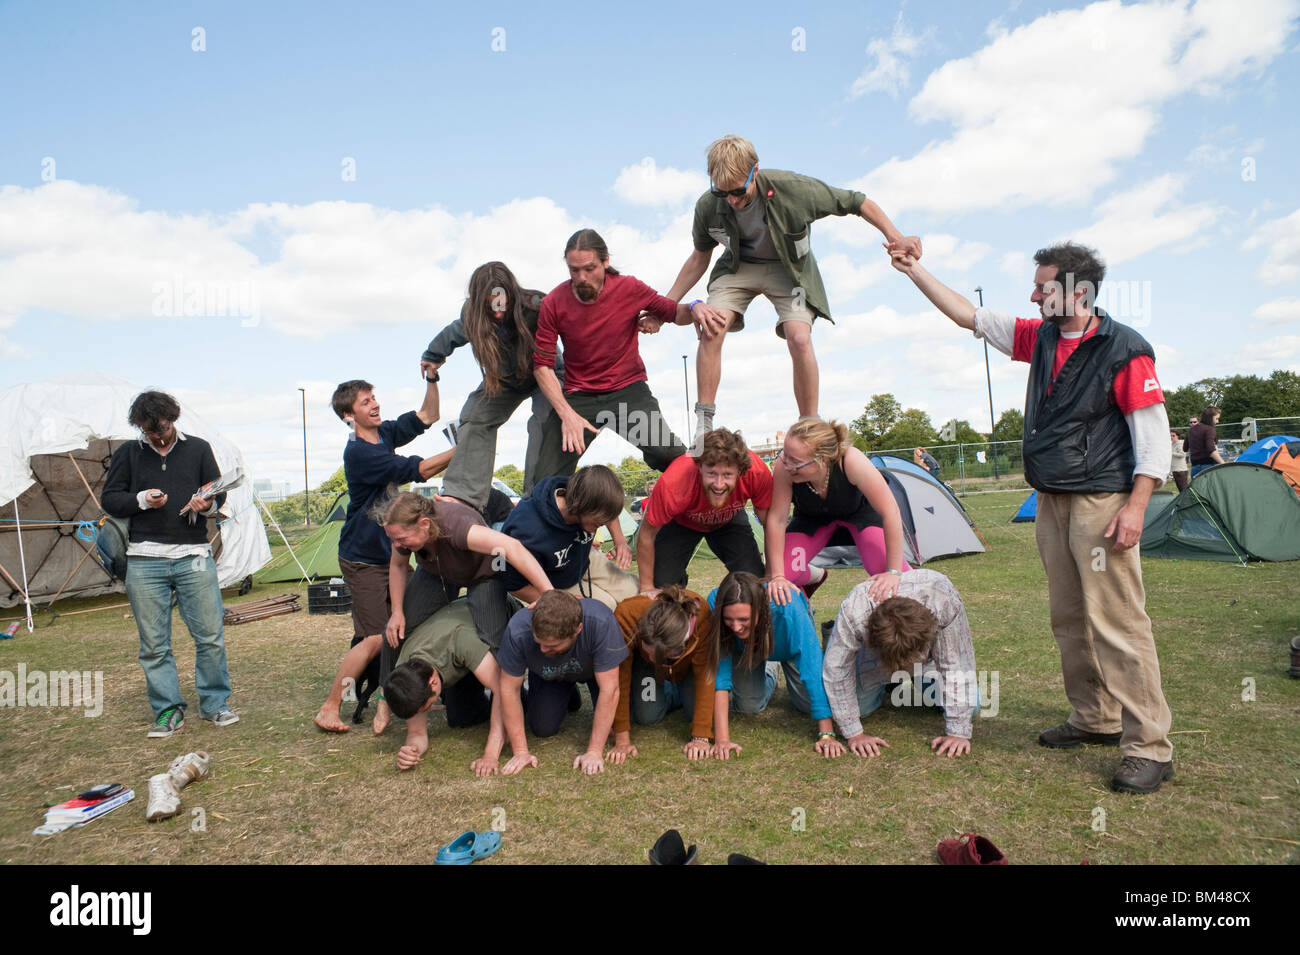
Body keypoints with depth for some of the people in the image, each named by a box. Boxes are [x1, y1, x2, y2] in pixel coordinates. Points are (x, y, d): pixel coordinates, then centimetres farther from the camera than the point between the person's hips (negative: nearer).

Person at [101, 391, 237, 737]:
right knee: (154, 643, 5)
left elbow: (220, 491, 10)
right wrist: (141, 500, -9)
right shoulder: (128, 452, 10)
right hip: (145, 561, 1)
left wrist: (208, 503, -14)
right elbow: (108, 499, 11)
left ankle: (215, 703, 16)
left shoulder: (198, 448, 9)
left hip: (194, 556, 0)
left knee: (211, 636, 1)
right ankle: (167, 711, 17)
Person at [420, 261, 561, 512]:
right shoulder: (471, 316, -19)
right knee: (474, 418, -9)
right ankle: (462, 496, -13)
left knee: (545, 424, -26)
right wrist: (432, 356, 22)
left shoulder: (535, 307, -34)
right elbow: (453, 334, 5)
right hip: (504, 379, 4)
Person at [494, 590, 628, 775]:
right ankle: (569, 697, 21)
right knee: (543, 728, -11)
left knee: (617, 723, -16)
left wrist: (594, 752, -35)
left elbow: (609, 689, -37)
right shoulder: (518, 630, -39)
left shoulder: (600, 622, -45)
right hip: (548, 675, 1)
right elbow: (510, 689, -26)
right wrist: (521, 751, -25)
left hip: (595, 669, -1)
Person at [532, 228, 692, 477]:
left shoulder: (629, 288, -5)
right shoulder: (553, 303, -6)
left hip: (628, 389, 0)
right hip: (578, 396, 1)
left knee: (665, 452, -27)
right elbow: (542, 365, -6)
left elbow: (676, 313, 5)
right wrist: (566, 414, -17)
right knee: (546, 482, -13)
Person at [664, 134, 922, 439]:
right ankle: (703, 427, -17)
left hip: (788, 268, -2)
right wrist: (666, 304, -3)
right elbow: (700, 257, 1)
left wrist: (896, 237, -19)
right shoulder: (708, 207, -20)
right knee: (710, 328, -25)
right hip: (739, 266, 2)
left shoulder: (792, 188, -29)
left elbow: (857, 202, -15)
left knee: (799, 339, -25)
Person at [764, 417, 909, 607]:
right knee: (785, 574, -16)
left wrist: (893, 572, -34)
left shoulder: (851, 460, -42)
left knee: (894, 583, -22)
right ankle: (816, 575, 20)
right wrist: (777, 576, -29)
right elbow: (776, 519, -26)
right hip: (812, 517, 2)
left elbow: (890, 512, -35)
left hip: (860, 510, -2)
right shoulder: (785, 468, -37)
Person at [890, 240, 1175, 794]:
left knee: (1117, 619, -8)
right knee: (1069, 618, 12)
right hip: (1051, 501, 8)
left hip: (1101, 500, -7)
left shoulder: (1125, 349, -9)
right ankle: (1094, 719, 25)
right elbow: (969, 316, 16)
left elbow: (1153, 435, -11)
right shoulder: (1041, 338, 11)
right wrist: (915, 272, 14)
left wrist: (1135, 506, -18)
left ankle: (1149, 747, 0)